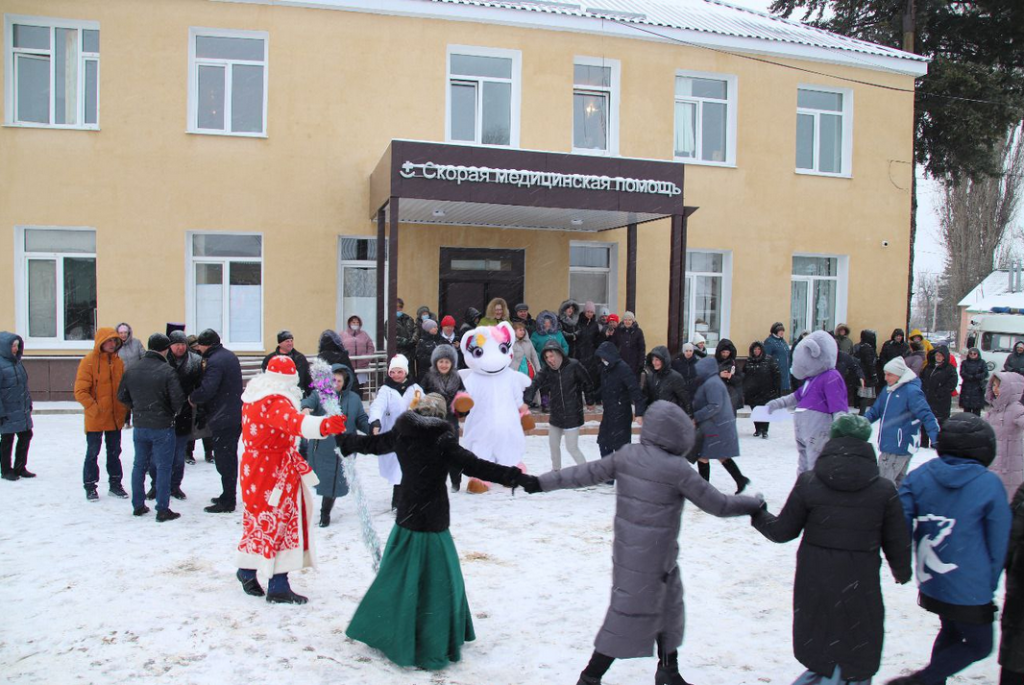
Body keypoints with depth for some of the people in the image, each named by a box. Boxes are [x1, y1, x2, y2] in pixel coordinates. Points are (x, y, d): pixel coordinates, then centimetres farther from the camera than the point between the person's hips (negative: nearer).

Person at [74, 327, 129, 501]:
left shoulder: (118, 362, 5)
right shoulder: (89, 361, -11)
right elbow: (80, 391, -14)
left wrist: (125, 409, 6)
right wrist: (93, 408, -18)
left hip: (115, 417, 5)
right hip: (95, 418, -5)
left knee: (114, 452, 14)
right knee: (93, 453, 6)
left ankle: (115, 484, 25)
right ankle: (90, 487, 16)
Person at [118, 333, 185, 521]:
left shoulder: (131, 370, 0)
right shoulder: (167, 371, -18)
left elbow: (122, 396, 8)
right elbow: (178, 400, -19)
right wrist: (173, 413, 3)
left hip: (139, 426, 6)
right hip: (162, 427, -5)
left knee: (140, 465, 17)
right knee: (163, 467, 2)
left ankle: (138, 505, 26)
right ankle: (162, 510, 5)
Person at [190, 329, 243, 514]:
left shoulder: (214, 362, -19)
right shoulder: (229, 356, 12)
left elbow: (206, 390, -26)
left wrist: (192, 398, -7)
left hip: (222, 419, -10)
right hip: (236, 415, 10)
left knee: (223, 460, -3)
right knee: (230, 457, 17)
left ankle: (227, 502, 2)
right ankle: (228, 496, 28)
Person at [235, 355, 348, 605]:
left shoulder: (253, 398, 7)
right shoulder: (276, 403, -24)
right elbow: (295, 422, -44)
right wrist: (323, 425, -61)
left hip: (254, 468, 9)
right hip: (276, 472, -9)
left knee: (259, 519, 20)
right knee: (281, 522, -2)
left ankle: (247, 570, 35)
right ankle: (278, 587, 2)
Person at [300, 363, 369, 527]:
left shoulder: (353, 399, 5)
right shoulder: (319, 394, -4)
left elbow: (362, 420, 8)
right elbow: (308, 401, -24)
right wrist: (305, 408, -47)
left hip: (343, 449, 2)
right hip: (320, 447, -2)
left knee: (334, 481, 9)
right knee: (318, 478, 5)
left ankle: (325, 513, 30)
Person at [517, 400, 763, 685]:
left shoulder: (627, 455, -3)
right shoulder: (676, 468, -19)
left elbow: (586, 473, 0)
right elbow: (717, 504, -11)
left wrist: (541, 483, 7)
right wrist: (755, 505, 4)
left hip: (627, 552, 7)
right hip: (651, 559, -7)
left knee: (669, 607, 23)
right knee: (629, 617, 4)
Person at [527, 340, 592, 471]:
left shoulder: (573, 365, -17)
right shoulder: (546, 369, -5)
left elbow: (587, 382, -6)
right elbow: (535, 383, -17)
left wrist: (589, 401, 1)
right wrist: (524, 396, -33)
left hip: (572, 414, -5)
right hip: (556, 414, 6)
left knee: (572, 447, -3)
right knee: (553, 445, 18)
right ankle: (556, 471, 40)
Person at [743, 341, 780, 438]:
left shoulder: (769, 360, -5)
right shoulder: (749, 361, 7)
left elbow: (776, 374, -6)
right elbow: (743, 374, 9)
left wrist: (777, 388, -11)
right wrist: (744, 390, 4)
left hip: (766, 392, -4)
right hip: (752, 392, 4)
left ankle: (764, 430, 7)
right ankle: (758, 429, 21)